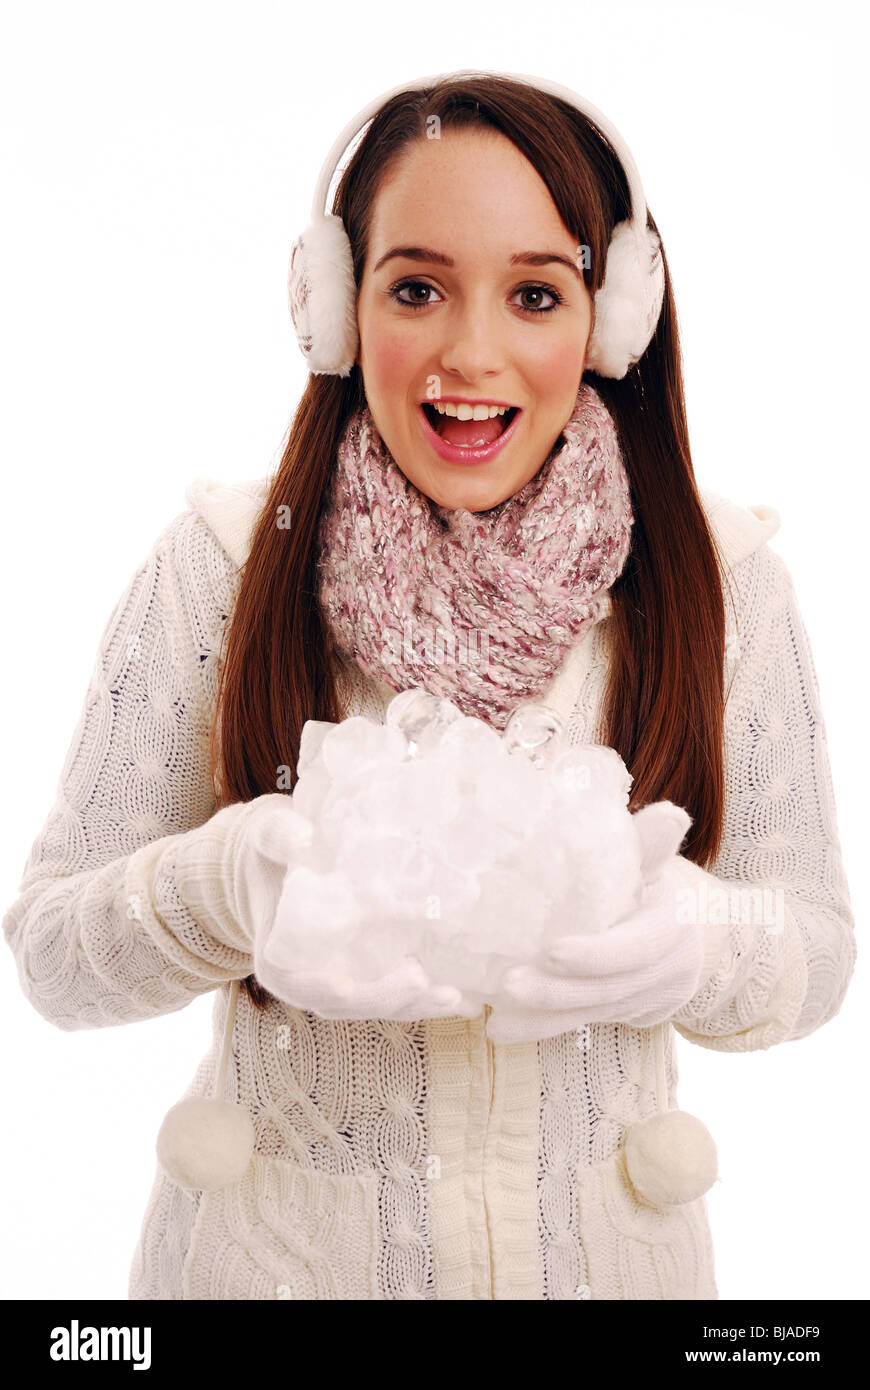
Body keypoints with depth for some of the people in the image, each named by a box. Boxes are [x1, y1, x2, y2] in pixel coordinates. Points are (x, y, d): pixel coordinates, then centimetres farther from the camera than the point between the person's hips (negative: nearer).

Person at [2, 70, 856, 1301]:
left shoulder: (724, 586, -10)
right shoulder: (221, 567, -13)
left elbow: (819, 946, -4)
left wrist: (697, 948, -26)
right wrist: (229, 883, -31)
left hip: (596, 1245, 2)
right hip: (272, 1247, -1)